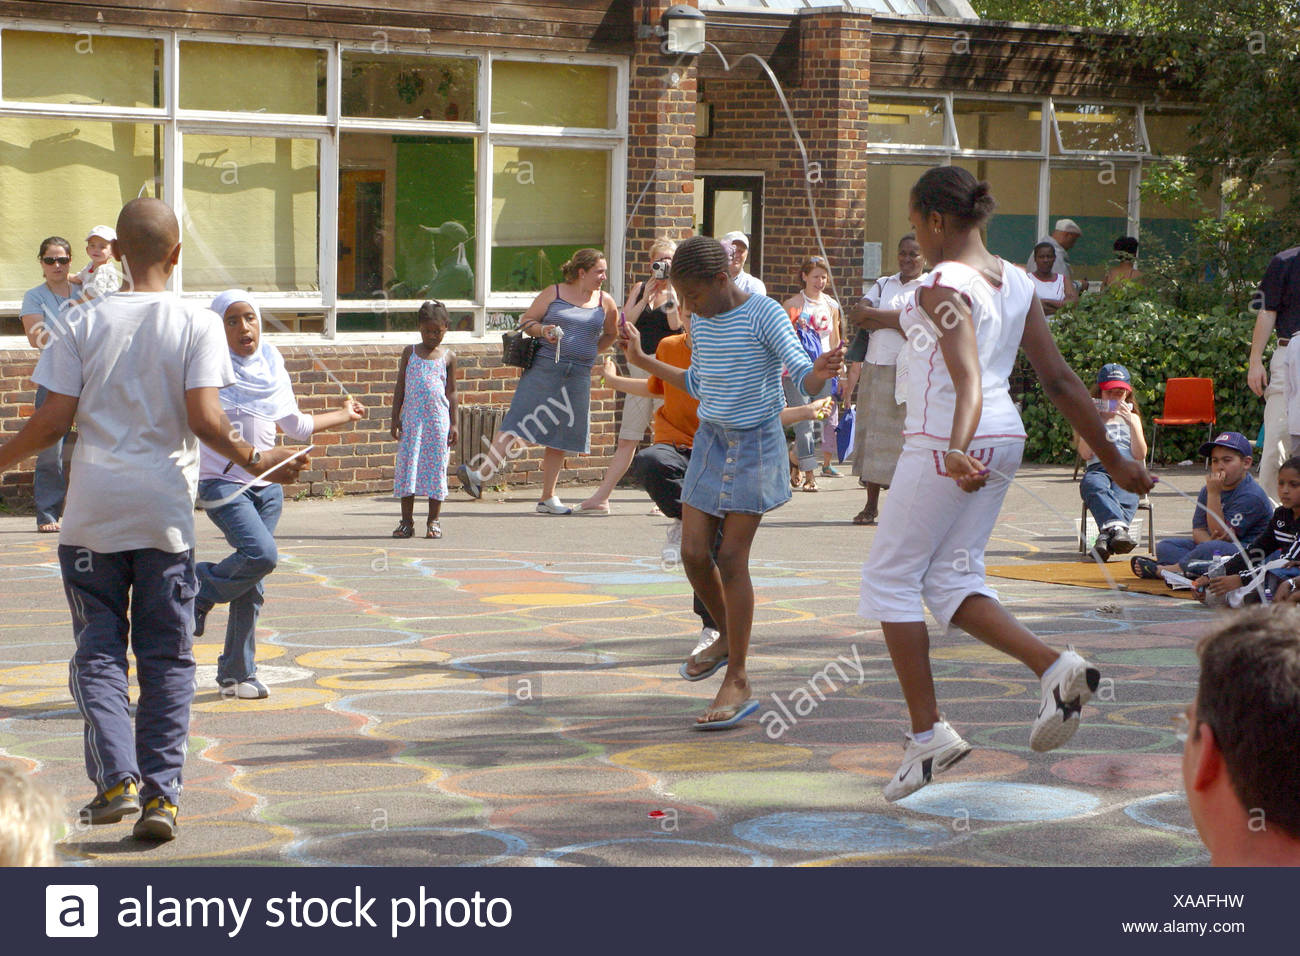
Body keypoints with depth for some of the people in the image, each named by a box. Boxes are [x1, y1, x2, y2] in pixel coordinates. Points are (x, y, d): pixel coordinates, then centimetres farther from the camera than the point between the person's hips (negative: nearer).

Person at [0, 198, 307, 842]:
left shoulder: (86, 324, 2)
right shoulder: (197, 325, -2)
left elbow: (53, 420, -1)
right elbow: (205, 420, -10)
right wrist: (257, 461, 6)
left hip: (93, 512, 1)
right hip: (165, 511, -1)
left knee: (98, 649, 8)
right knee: (166, 657, 6)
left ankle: (116, 776, -7)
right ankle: (160, 794, 2)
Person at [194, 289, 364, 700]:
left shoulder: (273, 368, 12)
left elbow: (297, 426, 23)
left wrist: (343, 415, 32)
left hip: (266, 485, 5)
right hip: (222, 481, -5)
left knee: (252, 587, 3)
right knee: (261, 554, -26)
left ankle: (237, 674, 13)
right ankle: (200, 591, 1)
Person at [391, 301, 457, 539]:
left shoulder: (448, 356, 5)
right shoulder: (409, 352, 6)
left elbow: (451, 392, 7)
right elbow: (400, 387, 8)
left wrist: (453, 424, 3)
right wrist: (396, 419, 2)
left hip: (438, 420, -1)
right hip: (411, 418, 1)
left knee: (436, 466, 2)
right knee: (407, 465, 0)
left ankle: (433, 521, 10)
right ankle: (407, 521, 8)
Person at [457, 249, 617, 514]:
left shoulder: (605, 302, 10)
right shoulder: (553, 294, 2)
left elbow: (610, 333, 25)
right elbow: (525, 320, 6)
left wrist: (591, 353, 14)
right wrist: (542, 330, -12)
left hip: (578, 376, 4)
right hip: (543, 369, -4)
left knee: (559, 437, 6)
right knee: (518, 422, -12)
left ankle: (548, 498, 12)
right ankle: (481, 474, -16)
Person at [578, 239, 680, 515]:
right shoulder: (640, 288, 12)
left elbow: (676, 324, -14)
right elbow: (627, 322, 1)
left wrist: (669, 289, -13)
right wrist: (647, 296, -7)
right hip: (640, 365, 4)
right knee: (628, 437, 5)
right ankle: (601, 497, 5)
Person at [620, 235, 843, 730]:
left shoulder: (765, 315, -14)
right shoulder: (702, 320, 6)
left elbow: (804, 377, -21)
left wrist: (821, 372, -44)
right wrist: (642, 360, 21)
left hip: (755, 444, -6)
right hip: (711, 440, 6)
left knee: (731, 558, -9)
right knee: (693, 553, 1)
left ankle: (738, 682, -2)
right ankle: (727, 638, 28)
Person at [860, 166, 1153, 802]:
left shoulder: (943, 286, -14)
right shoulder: (1017, 284, 10)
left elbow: (968, 379, -29)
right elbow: (1059, 380, 9)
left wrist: (958, 449, -44)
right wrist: (1113, 460, 12)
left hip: (945, 444, -8)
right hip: (1004, 440, 8)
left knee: (890, 578, 5)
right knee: (951, 578, 13)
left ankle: (927, 734, 4)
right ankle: (1055, 667, -6)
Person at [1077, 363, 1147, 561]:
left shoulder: (1132, 418, 27)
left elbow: (1140, 455, 10)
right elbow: (1085, 454, 6)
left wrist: (1131, 423, -1)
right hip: (1098, 470, -1)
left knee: (1124, 494, -38)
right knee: (1095, 487, -41)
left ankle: (1106, 537, -62)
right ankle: (1118, 528, -66)